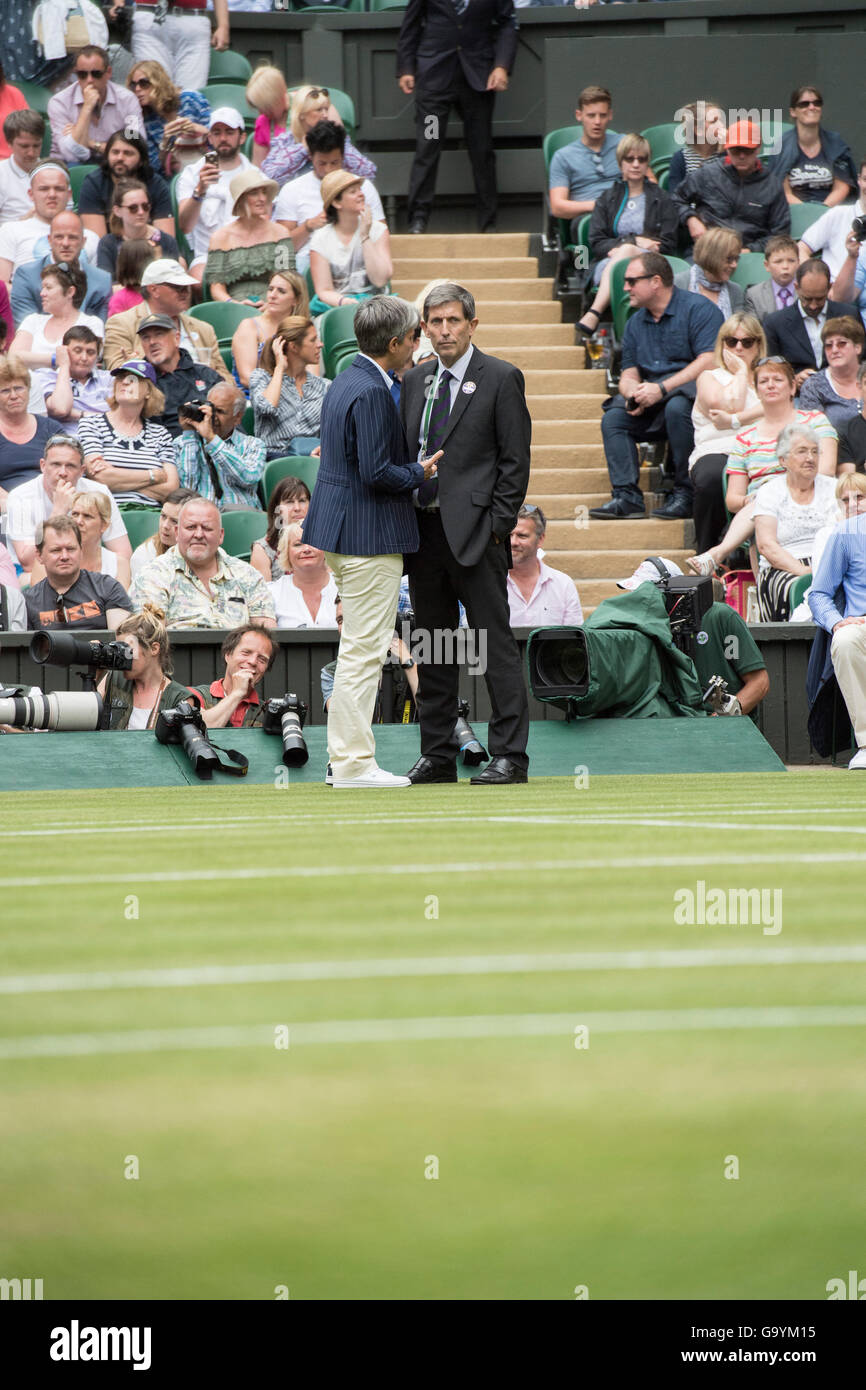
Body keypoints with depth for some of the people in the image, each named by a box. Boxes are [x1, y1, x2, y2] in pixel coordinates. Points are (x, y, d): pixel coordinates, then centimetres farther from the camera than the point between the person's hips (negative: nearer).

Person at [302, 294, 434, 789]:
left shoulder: (347, 382, 14)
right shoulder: (371, 392, -18)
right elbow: (377, 472, -22)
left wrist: (413, 470, 16)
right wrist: (421, 472, -7)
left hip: (345, 529, 11)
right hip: (370, 535, -11)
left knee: (361, 650, 16)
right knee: (364, 650, -6)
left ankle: (348, 756, 19)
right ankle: (353, 763, -4)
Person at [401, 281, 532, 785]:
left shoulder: (501, 379, -2)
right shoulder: (416, 381, 15)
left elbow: (515, 460, -5)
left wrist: (498, 525, -12)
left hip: (475, 531, -6)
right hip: (423, 529, 6)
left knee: (496, 644, -5)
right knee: (434, 649, 9)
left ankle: (510, 756, -4)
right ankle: (437, 755, 15)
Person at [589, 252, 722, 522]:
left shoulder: (697, 309, -6)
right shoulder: (635, 324, 17)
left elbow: (709, 362, -18)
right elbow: (629, 375, 15)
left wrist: (661, 389, -22)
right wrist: (634, 393, -11)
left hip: (691, 388, -7)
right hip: (652, 402, 7)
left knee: (677, 407, -37)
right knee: (613, 417, -14)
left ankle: (685, 496, -30)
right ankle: (626, 497, -22)